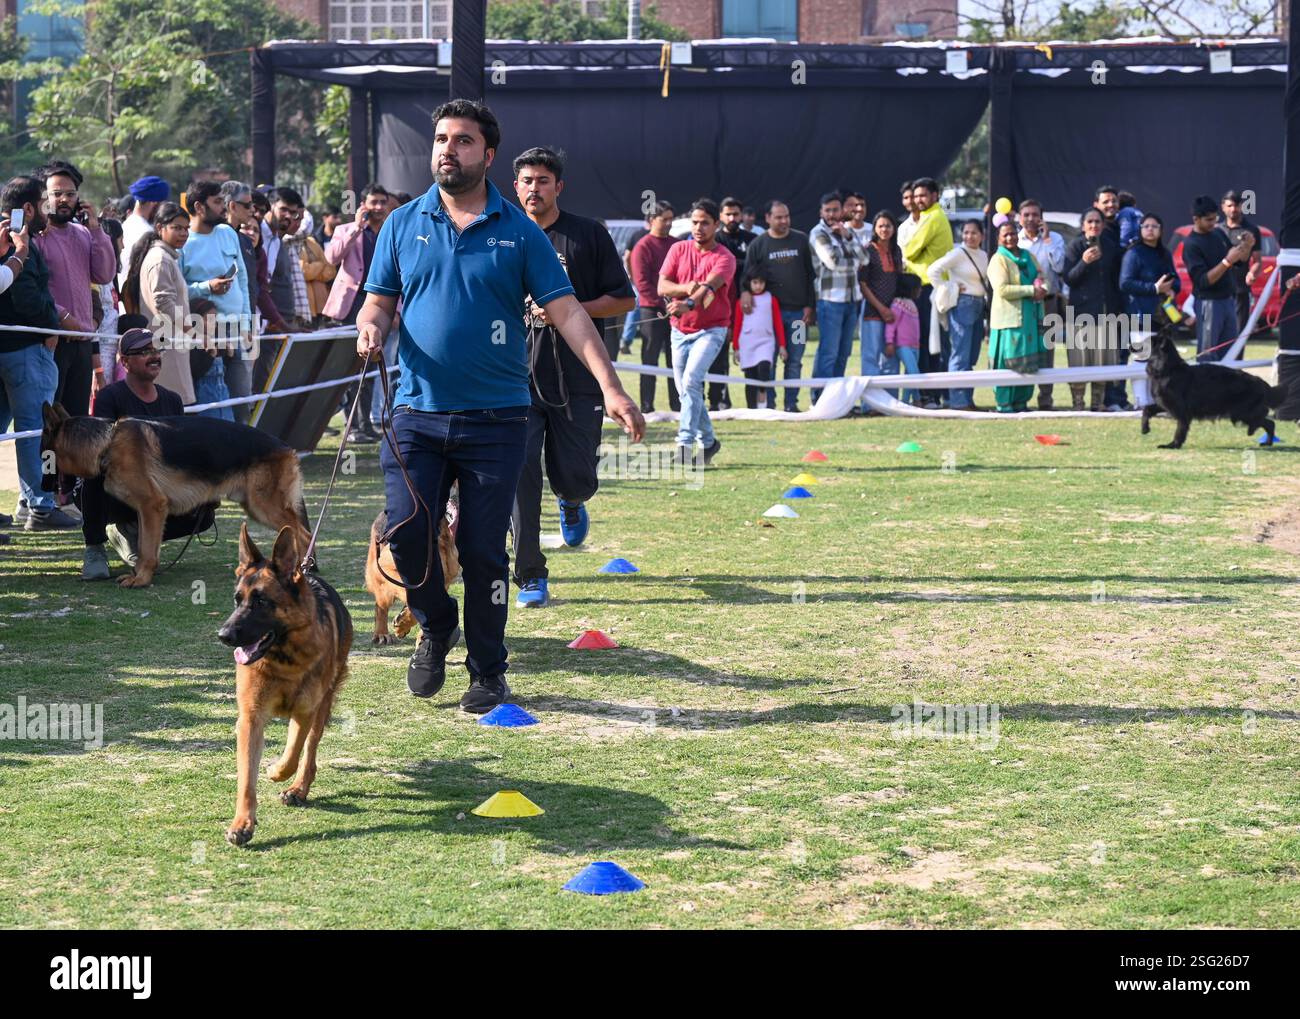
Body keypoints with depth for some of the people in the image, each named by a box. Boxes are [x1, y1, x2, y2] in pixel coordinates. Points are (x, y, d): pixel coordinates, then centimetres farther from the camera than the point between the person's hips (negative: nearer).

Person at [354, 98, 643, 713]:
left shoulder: (518, 231, 2)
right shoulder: (403, 224, 7)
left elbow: (565, 311, -2)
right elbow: (379, 299, 11)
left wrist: (609, 386, -13)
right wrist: (371, 327, -14)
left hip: (495, 417, -1)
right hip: (417, 412, 1)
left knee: (483, 548, 1)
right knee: (405, 530, -9)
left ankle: (488, 672, 15)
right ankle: (434, 628, 20)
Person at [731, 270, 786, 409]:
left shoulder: (771, 300, 6)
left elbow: (778, 323, 7)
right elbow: (737, 325, 9)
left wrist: (782, 345, 4)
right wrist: (736, 348, 7)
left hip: (766, 341, -1)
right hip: (747, 343, 1)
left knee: (764, 367, -23)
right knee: (750, 377, 2)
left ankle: (762, 402, -14)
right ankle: (751, 409, 6)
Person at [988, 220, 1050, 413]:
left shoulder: (1028, 256, 16)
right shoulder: (998, 260, -6)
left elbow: (1044, 280, 19)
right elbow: (1002, 289, -17)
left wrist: (1041, 287, -7)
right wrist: (1032, 290, -16)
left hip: (1031, 317, 7)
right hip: (1009, 319, -7)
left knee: (1030, 363, 6)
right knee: (1008, 363, -6)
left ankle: (1021, 401, 14)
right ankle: (1004, 404, 0)